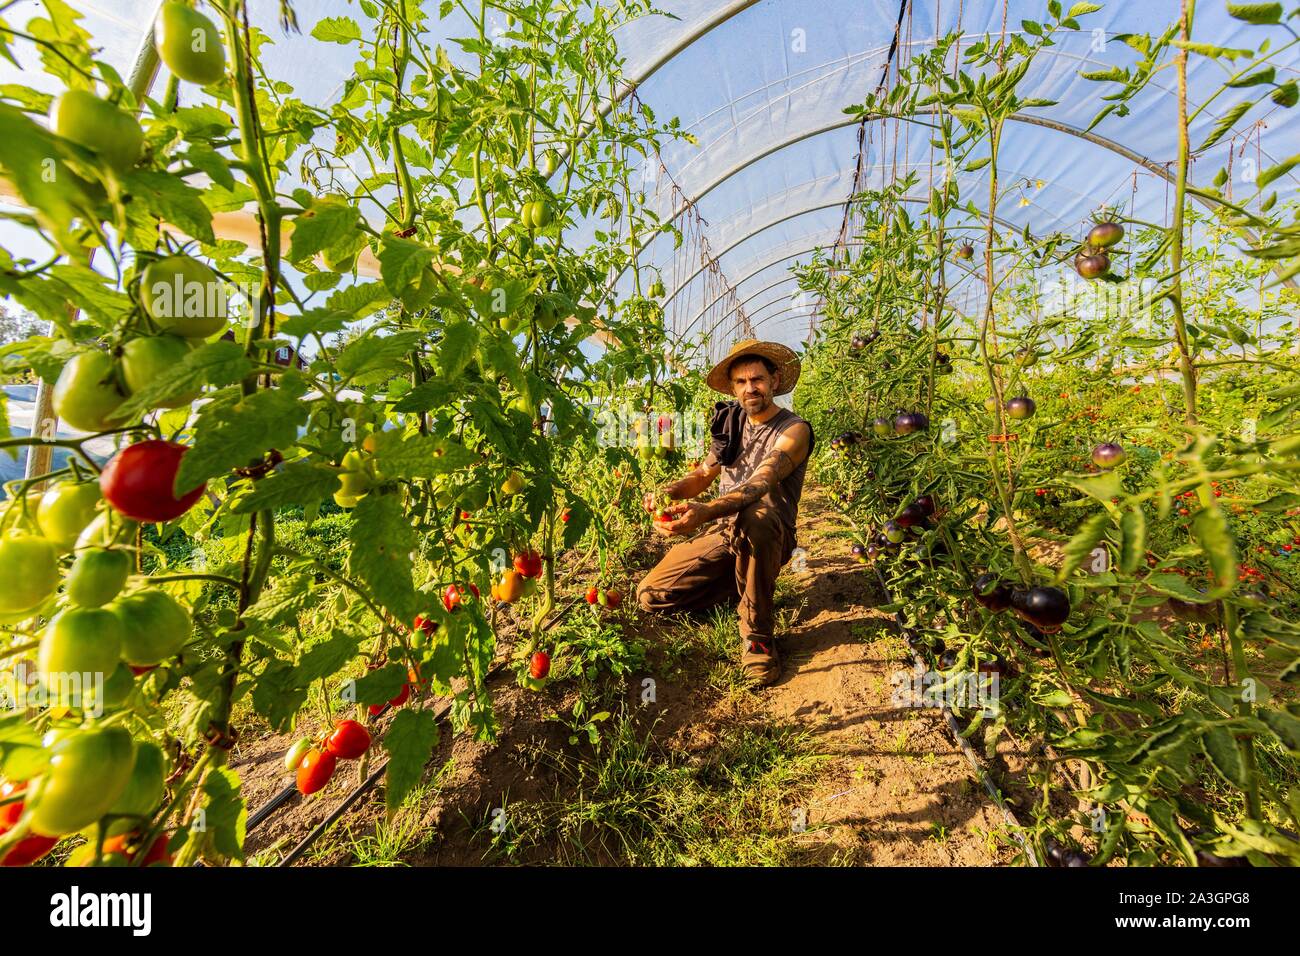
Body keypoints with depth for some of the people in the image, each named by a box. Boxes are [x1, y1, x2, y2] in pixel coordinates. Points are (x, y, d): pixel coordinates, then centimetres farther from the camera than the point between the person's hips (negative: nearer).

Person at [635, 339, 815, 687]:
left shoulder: (793, 429, -12)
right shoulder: (731, 423, 7)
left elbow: (760, 484, -30)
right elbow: (703, 474, 8)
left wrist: (705, 512, -49)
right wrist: (669, 491, -16)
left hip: (768, 537, -5)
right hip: (721, 533, 5)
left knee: (752, 515, -43)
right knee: (649, 594, -4)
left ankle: (756, 633, -19)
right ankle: (739, 586, 16)